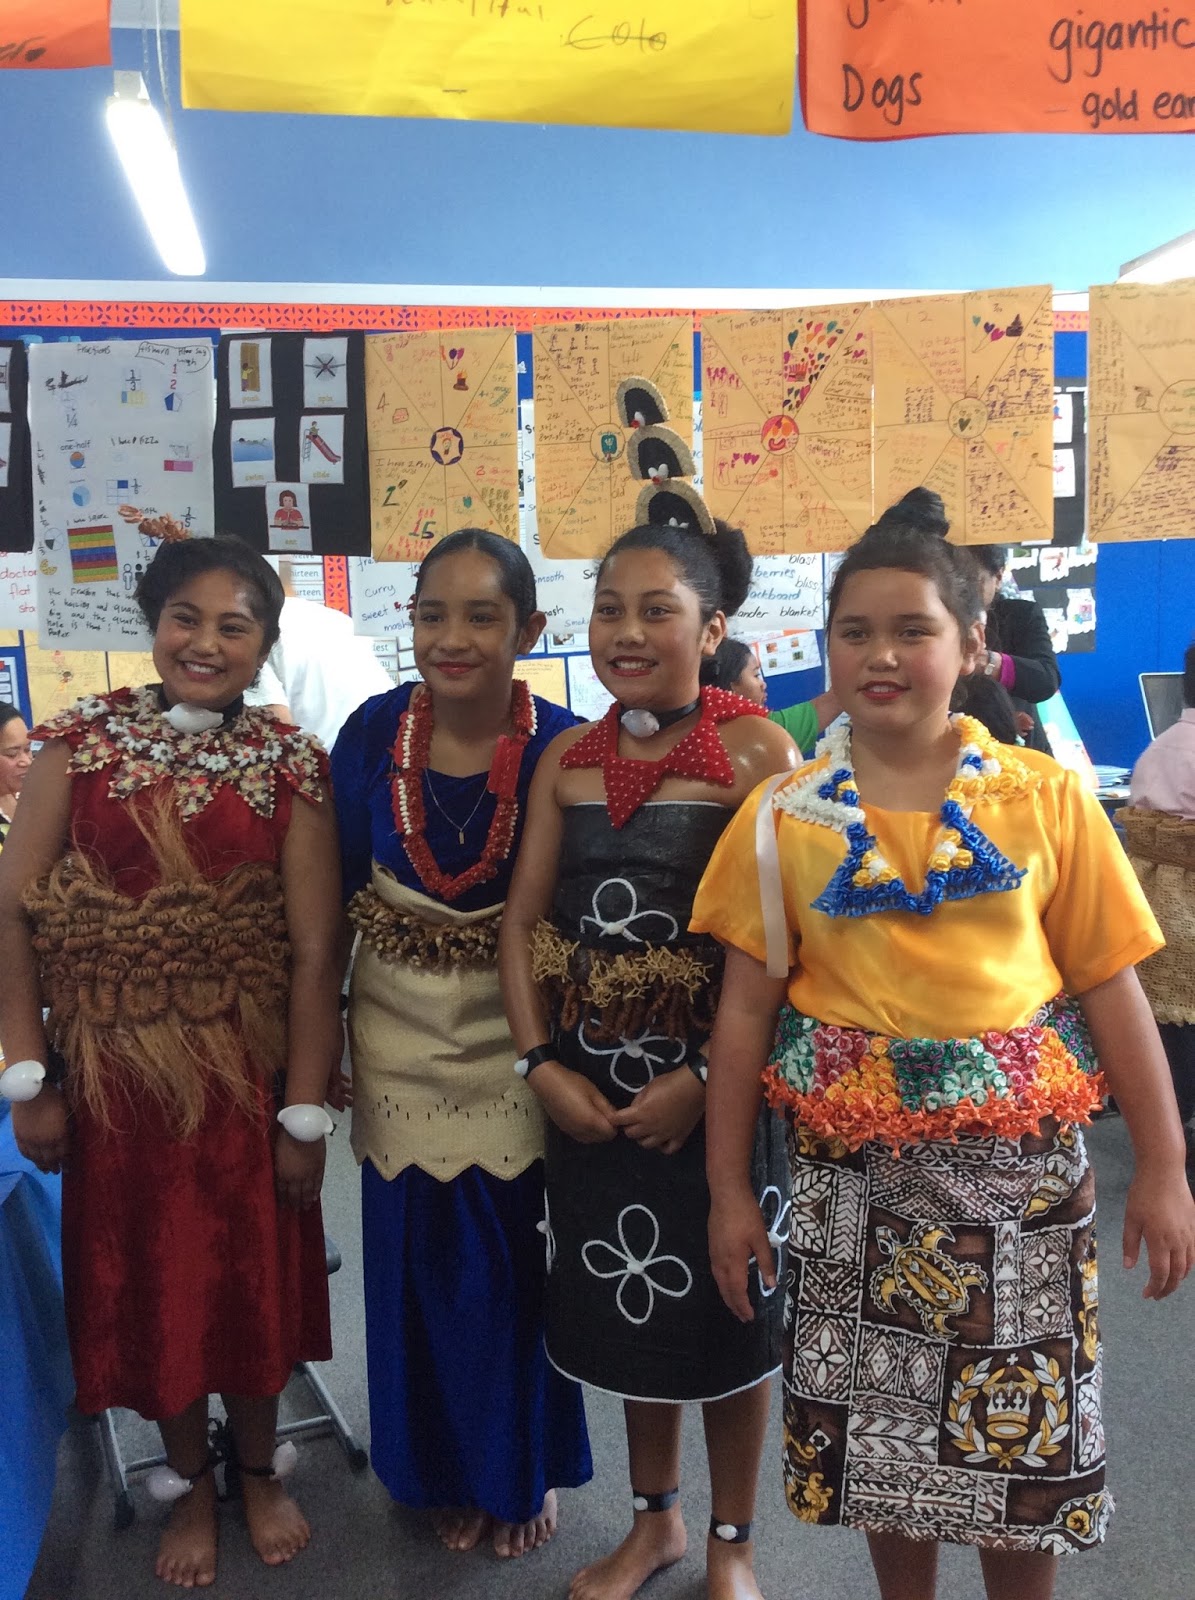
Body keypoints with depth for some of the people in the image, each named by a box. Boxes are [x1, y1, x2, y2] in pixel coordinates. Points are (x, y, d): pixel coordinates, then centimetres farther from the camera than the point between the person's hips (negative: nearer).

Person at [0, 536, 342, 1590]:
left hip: (246, 1075, -1)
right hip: (116, 1076, 1)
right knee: (144, 1286, 14)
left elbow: (313, 948, -9)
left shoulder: (288, 763, -6)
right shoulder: (86, 738, -3)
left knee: (252, 1279, 12)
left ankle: (259, 1471, 40)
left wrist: (304, 1114, -10)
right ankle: (192, 1484, 40)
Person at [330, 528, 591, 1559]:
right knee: (422, 1266, 15)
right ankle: (448, 1469, 41)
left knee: (517, 1267, 10)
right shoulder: (373, 733, -9)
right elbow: (339, 894, 1)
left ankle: (525, 1471, 38)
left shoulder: (559, 747, -15)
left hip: (514, 1042, -2)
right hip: (399, 1042, 2)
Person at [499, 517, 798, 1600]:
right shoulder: (568, 761, 4)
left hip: (715, 1086, -4)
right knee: (625, 1301, 18)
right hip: (592, 1083, 4)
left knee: (725, 1308, 13)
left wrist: (704, 1079, -19)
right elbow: (523, 921, 4)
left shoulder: (756, 753, -11)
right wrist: (543, 1066, -6)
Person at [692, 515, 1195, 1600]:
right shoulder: (784, 818, -3)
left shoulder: (1047, 799, -4)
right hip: (855, 1172, 1)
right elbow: (745, 1010, 0)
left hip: (1019, 1164, 0)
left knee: (1023, 1435, 12)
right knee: (879, 1429, 15)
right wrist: (729, 1191, 1)